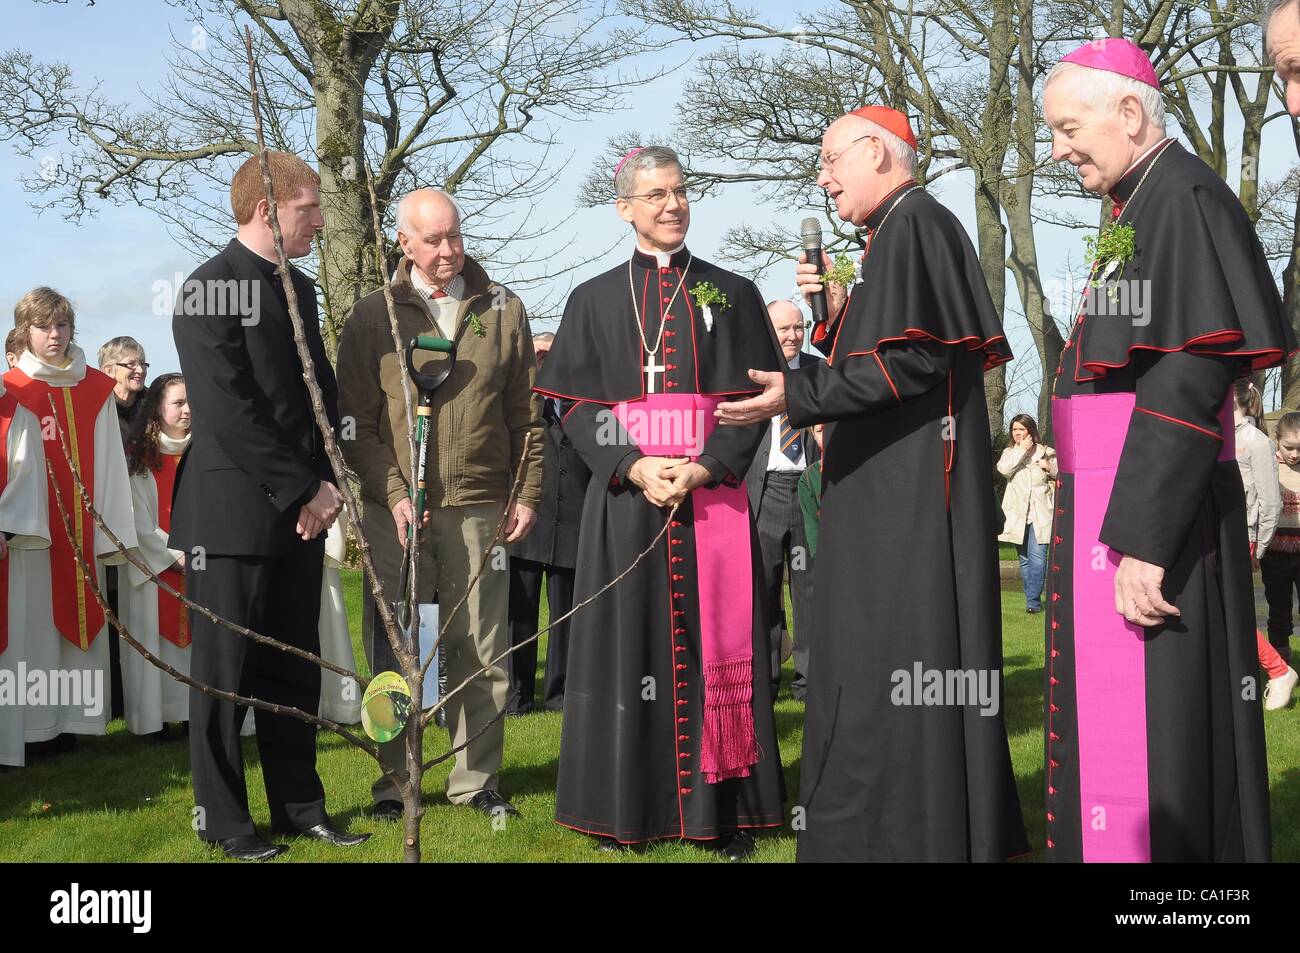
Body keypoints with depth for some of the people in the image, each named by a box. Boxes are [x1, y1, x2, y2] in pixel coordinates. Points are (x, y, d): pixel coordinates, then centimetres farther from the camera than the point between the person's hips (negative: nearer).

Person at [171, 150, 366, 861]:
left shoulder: (298, 289, 14)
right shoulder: (211, 289, -11)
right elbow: (228, 411, -18)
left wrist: (325, 483, 1)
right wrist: (301, 489, -15)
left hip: (300, 512, 7)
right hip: (233, 514, -7)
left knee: (295, 669, 12)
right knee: (224, 669, 4)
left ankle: (298, 807, 23)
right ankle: (222, 819, 16)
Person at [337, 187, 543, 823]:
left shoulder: (503, 310, 9)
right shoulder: (373, 317, 5)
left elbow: (526, 412, 10)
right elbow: (357, 422, 1)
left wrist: (528, 493, 3)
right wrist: (392, 492, -10)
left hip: (479, 509, 1)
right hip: (397, 510, -1)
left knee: (481, 653, 5)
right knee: (395, 653, 6)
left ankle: (476, 780, 16)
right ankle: (393, 783, 17)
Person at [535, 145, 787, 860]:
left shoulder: (732, 295, 10)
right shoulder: (594, 300, 10)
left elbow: (756, 398, 4)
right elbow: (573, 403, 3)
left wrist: (703, 468, -12)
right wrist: (633, 466, -12)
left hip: (712, 496, 0)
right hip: (624, 497, 0)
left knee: (711, 645, -1)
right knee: (629, 643, 1)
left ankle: (720, 808, 4)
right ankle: (625, 807, 8)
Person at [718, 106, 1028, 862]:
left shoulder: (915, 223, -12)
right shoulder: (898, 233, 19)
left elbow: (915, 358, -22)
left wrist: (798, 395, -24)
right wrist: (837, 309, 8)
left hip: (909, 493, -11)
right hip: (894, 488, 11)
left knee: (901, 664, -7)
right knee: (890, 661, 13)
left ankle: (915, 833, 0)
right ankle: (944, 826, 21)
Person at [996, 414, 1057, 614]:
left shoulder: (1045, 452, 7)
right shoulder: (1010, 453, 11)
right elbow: (1003, 468, -11)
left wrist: (1050, 469, -7)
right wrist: (1021, 449, -10)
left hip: (1040, 513, -3)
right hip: (1018, 513, 3)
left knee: (1037, 556, -14)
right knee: (1024, 559, 9)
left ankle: (1033, 601, -14)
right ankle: (1033, 599, 18)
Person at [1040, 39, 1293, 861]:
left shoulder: (1185, 197, -12)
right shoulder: (1139, 207, 16)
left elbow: (1188, 383, -21)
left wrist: (1144, 539, -23)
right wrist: (1125, 527, 17)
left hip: (1157, 513, -9)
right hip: (1125, 506, 10)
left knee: (1153, 730, -5)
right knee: (1114, 726, 14)